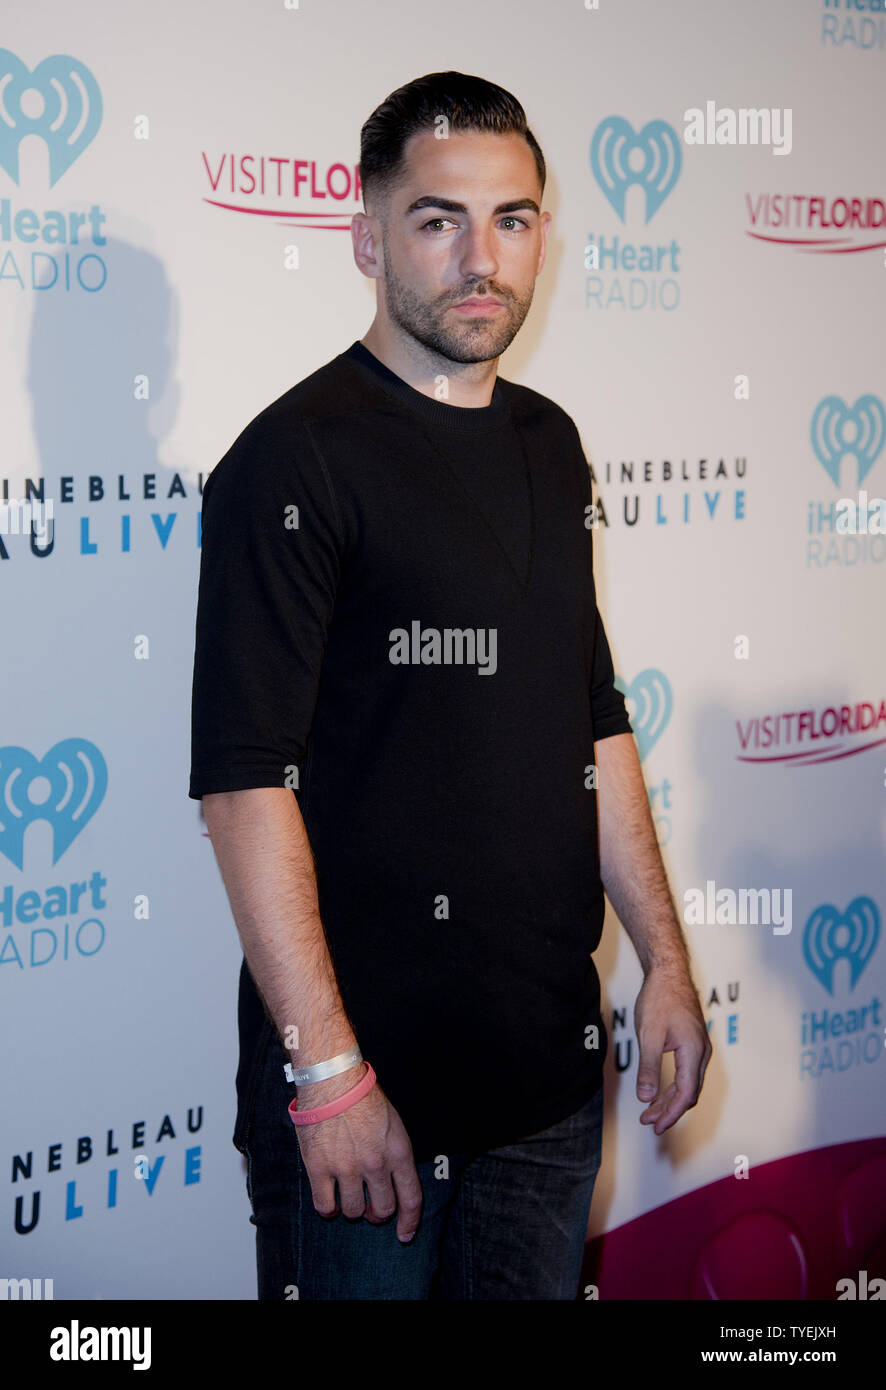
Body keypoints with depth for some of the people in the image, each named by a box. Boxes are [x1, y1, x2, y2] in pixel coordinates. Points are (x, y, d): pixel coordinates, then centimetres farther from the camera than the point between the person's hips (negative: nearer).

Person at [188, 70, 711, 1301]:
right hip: (368, 1073, -6)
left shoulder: (550, 446, 10)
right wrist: (329, 1075, -20)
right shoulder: (296, 459, -13)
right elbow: (247, 782, -18)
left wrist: (664, 959, 12)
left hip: (553, 1061, 7)